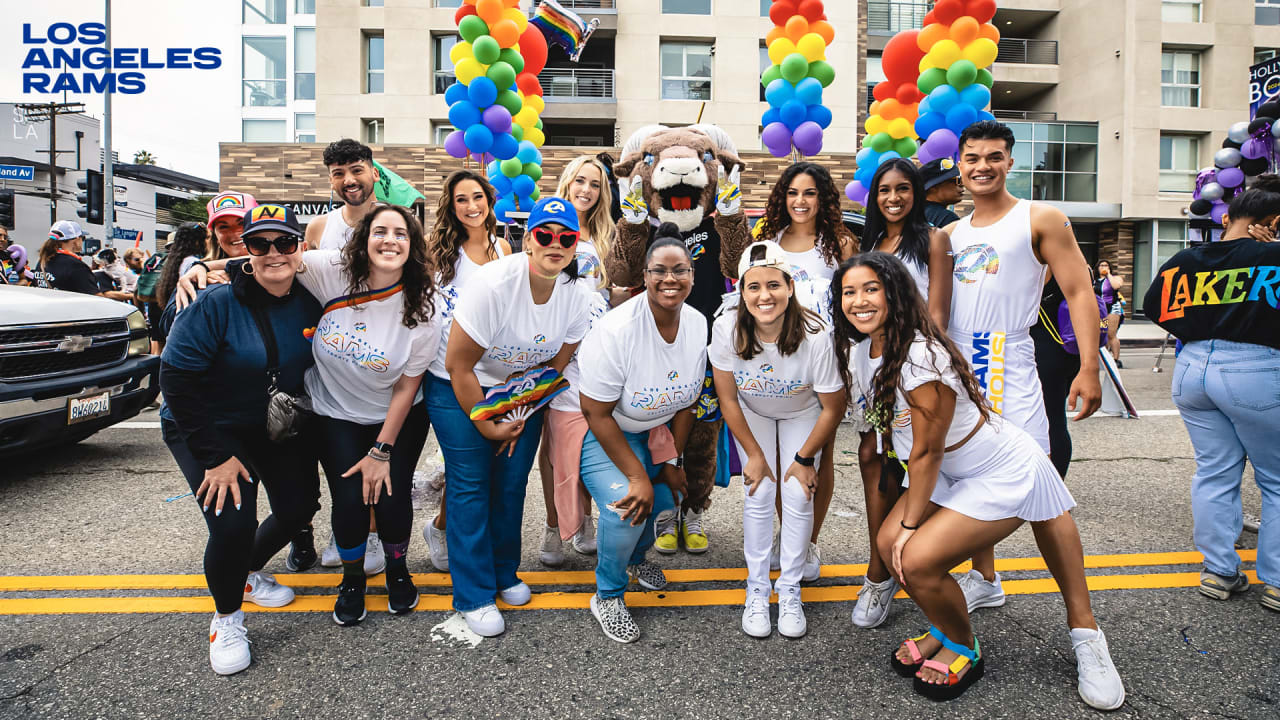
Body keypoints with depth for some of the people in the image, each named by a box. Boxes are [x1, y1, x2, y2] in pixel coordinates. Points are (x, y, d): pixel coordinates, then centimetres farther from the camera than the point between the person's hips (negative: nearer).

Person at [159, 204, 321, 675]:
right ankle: (226, 619, 13)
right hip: (209, 429, -5)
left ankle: (248, 571, 40)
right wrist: (216, 456, -22)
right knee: (232, 525, -17)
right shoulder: (216, 303, -23)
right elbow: (177, 379, -22)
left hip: (281, 426, 5)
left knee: (299, 507, 7)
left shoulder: (310, 302, -9)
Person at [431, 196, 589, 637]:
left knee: (512, 483, 5)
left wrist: (520, 417, -6)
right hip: (460, 389, -4)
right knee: (470, 484, -6)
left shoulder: (573, 296, -11)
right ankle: (474, 597, 5)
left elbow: (554, 365, 1)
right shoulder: (494, 283, -28)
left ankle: (504, 574, 26)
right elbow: (458, 365, -22)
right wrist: (487, 426, -15)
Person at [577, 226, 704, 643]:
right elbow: (596, 414, -24)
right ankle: (607, 596, 4)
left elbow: (686, 401, 1)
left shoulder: (699, 326, -11)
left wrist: (673, 460, 0)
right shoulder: (615, 330, -30)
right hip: (599, 435, -6)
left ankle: (632, 552, 37)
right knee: (628, 505, -25)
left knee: (666, 497, -1)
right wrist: (637, 476, -24)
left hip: (655, 433, 6)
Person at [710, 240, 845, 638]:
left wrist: (804, 459, -10)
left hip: (802, 414, -1)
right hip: (751, 413, 1)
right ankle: (757, 589, 9)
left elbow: (833, 408, -19)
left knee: (798, 496, -8)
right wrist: (753, 454, -10)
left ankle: (790, 590, 11)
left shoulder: (815, 335, -35)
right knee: (758, 495, -8)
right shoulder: (727, 329, -30)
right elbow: (728, 400, -15)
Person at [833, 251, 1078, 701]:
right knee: (889, 543, -3)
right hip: (951, 472, 8)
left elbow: (927, 451, -23)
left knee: (916, 559, -16)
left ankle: (964, 650, 13)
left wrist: (910, 523, -13)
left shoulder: (921, 357, -31)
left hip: (1003, 476, -8)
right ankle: (943, 630, 23)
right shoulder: (860, 350, -5)